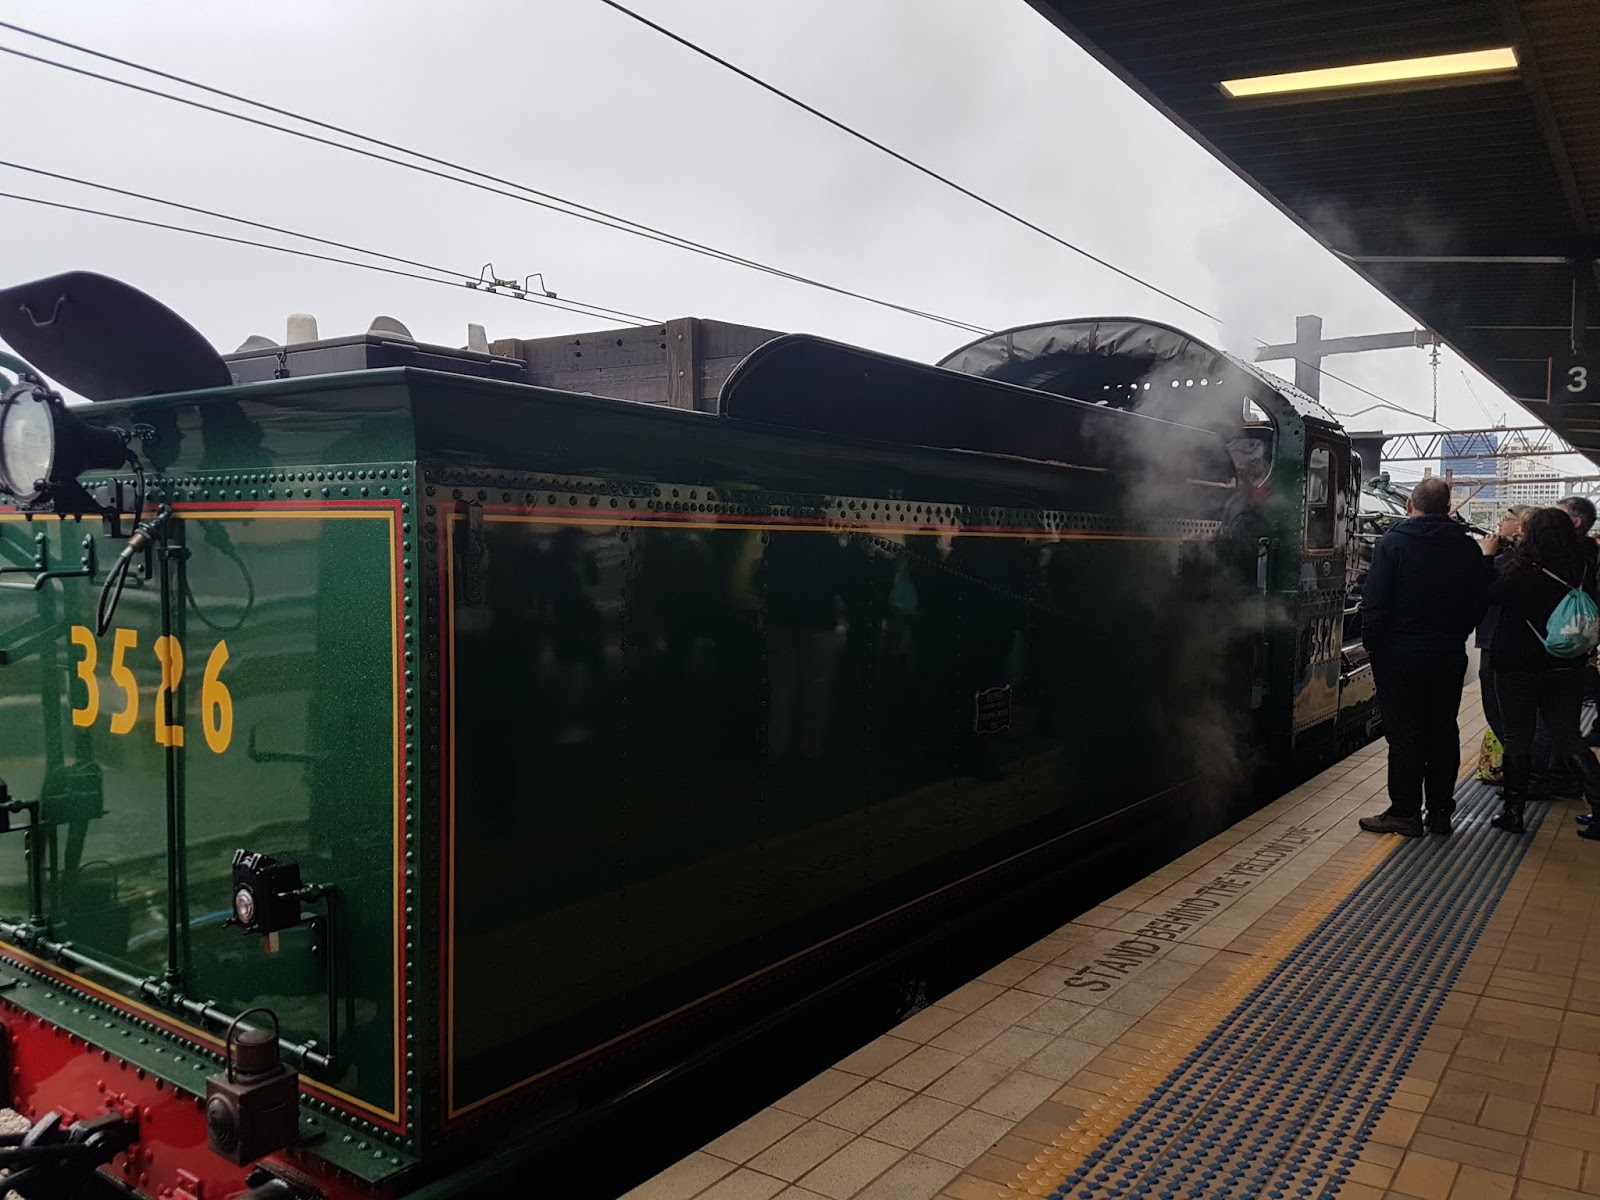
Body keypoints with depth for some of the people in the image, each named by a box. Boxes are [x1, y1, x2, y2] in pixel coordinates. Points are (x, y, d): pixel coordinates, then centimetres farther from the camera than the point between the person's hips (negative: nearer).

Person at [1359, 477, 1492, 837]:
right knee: (1443, 731, 12)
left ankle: (1405, 812, 5)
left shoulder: (1394, 542, -10)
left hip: (1400, 654, -4)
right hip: (1450, 655, 4)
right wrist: (1454, 636, 16)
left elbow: (1374, 602, -14)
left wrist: (1372, 643, -4)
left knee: (1404, 733, 1)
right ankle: (1440, 810, 19)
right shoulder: (1468, 548, 3)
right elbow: (1479, 605, 6)